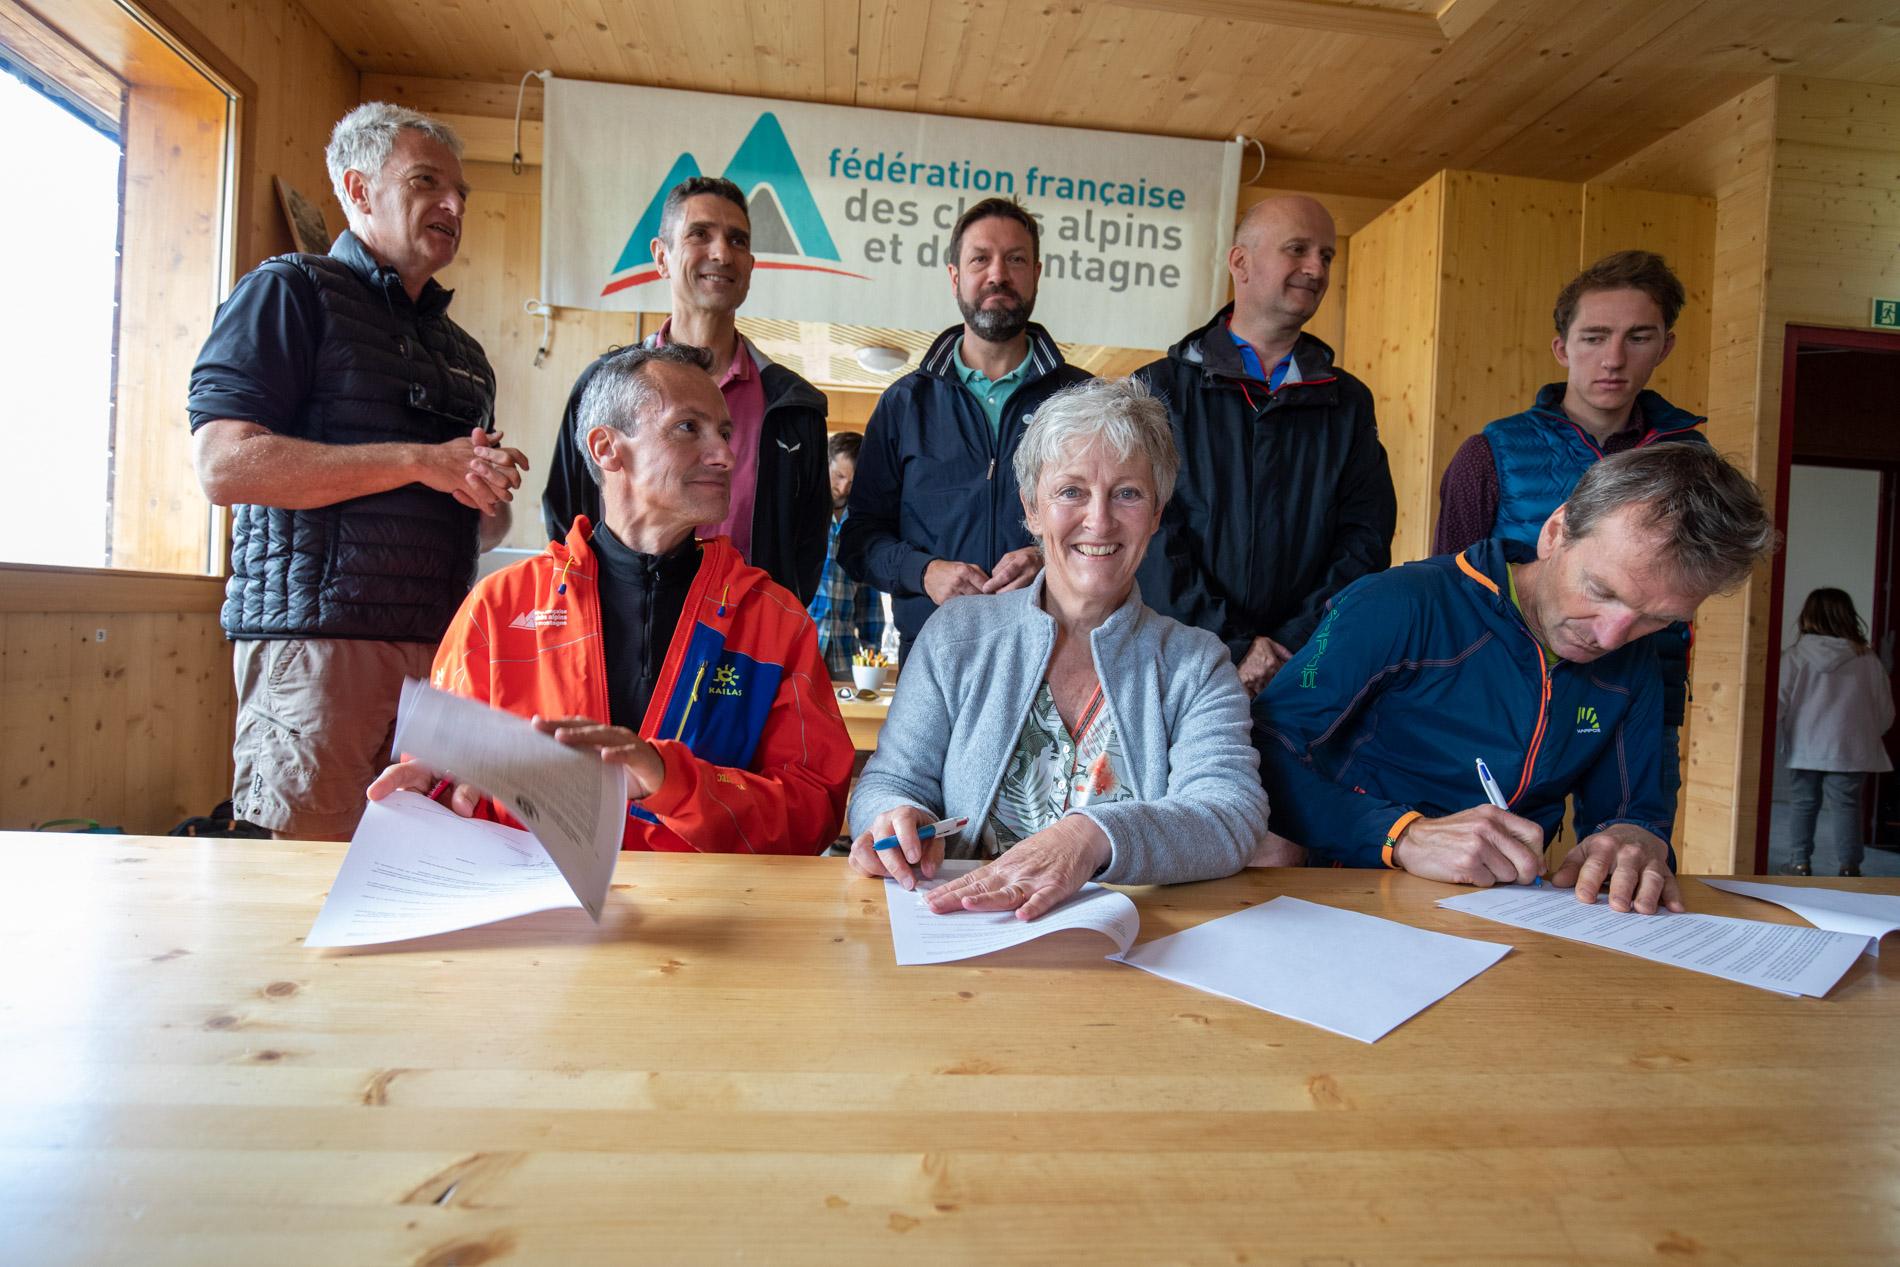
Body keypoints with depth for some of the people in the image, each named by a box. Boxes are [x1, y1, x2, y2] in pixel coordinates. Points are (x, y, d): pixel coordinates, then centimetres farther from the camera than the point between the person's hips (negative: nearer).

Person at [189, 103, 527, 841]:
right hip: (320, 639, -6)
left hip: (441, 643, 6)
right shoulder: (291, 292, 3)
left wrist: (489, 491, 3)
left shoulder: (463, 351, 23)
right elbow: (223, 463, -11)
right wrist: (421, 461, -13)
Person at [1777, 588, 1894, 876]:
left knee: (1802, 804, 10)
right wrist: (1868, 734, 25)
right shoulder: (1868, 660, -2)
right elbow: (1885, 712, 7)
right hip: (1850, 750, 1)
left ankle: (1800, 863, 15)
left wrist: (1774, 742, 8)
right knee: (1845, 805, 6)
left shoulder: (1794, 656, -6)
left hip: (1804, 748, 0)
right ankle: (1848, 866, 9)